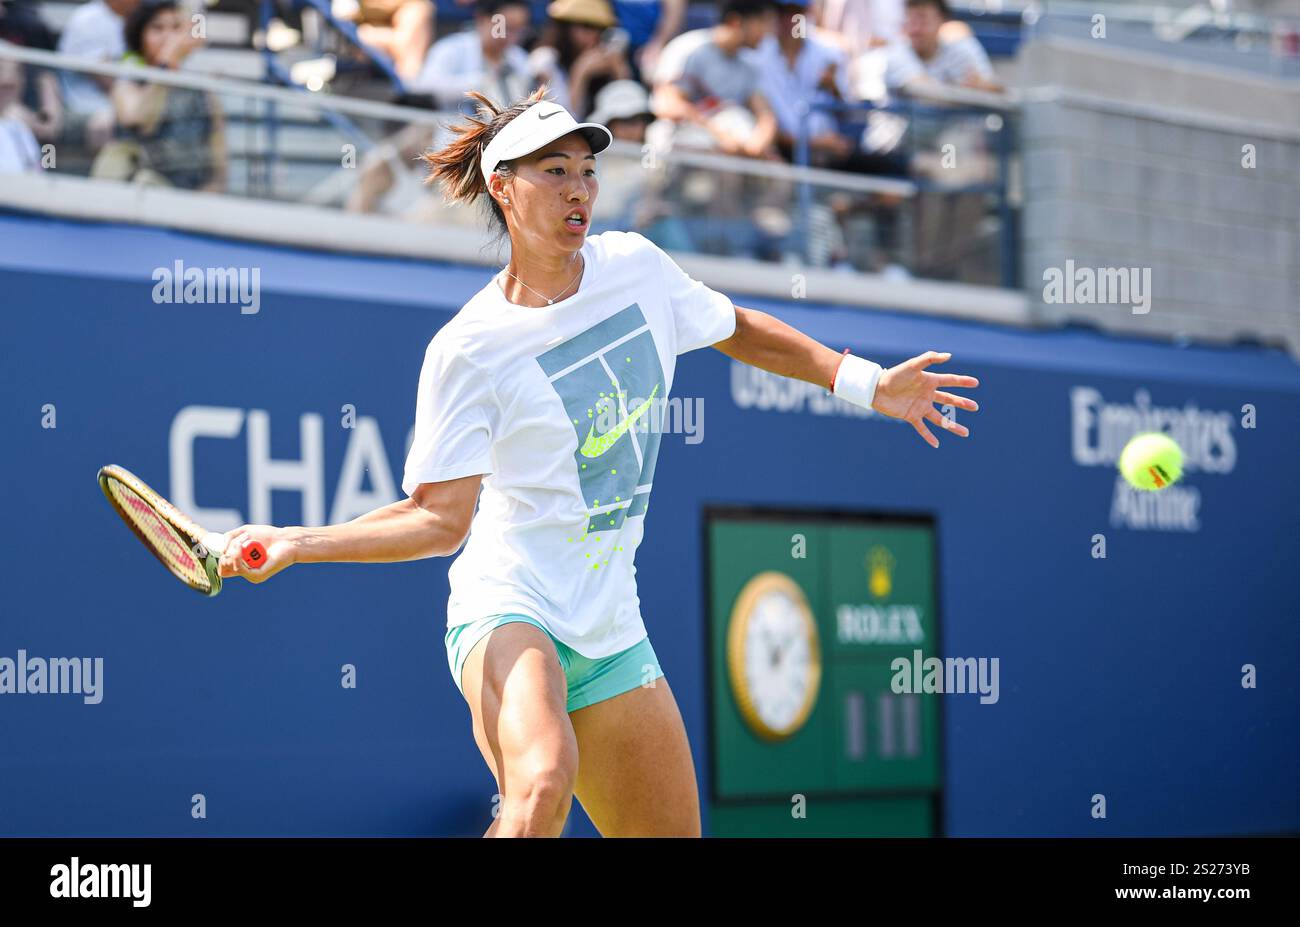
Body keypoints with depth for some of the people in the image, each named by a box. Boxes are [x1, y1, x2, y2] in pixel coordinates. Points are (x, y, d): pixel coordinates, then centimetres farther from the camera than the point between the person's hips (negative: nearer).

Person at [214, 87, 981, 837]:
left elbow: (737, 329, 22)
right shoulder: (467, 350, -12)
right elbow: (440, 516, -11)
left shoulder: (635, 266, 4)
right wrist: (295, 543, -23)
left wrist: (867, 382, 19)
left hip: (609, 627, 6)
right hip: (509, 610, -6)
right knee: (543, 784, -35)